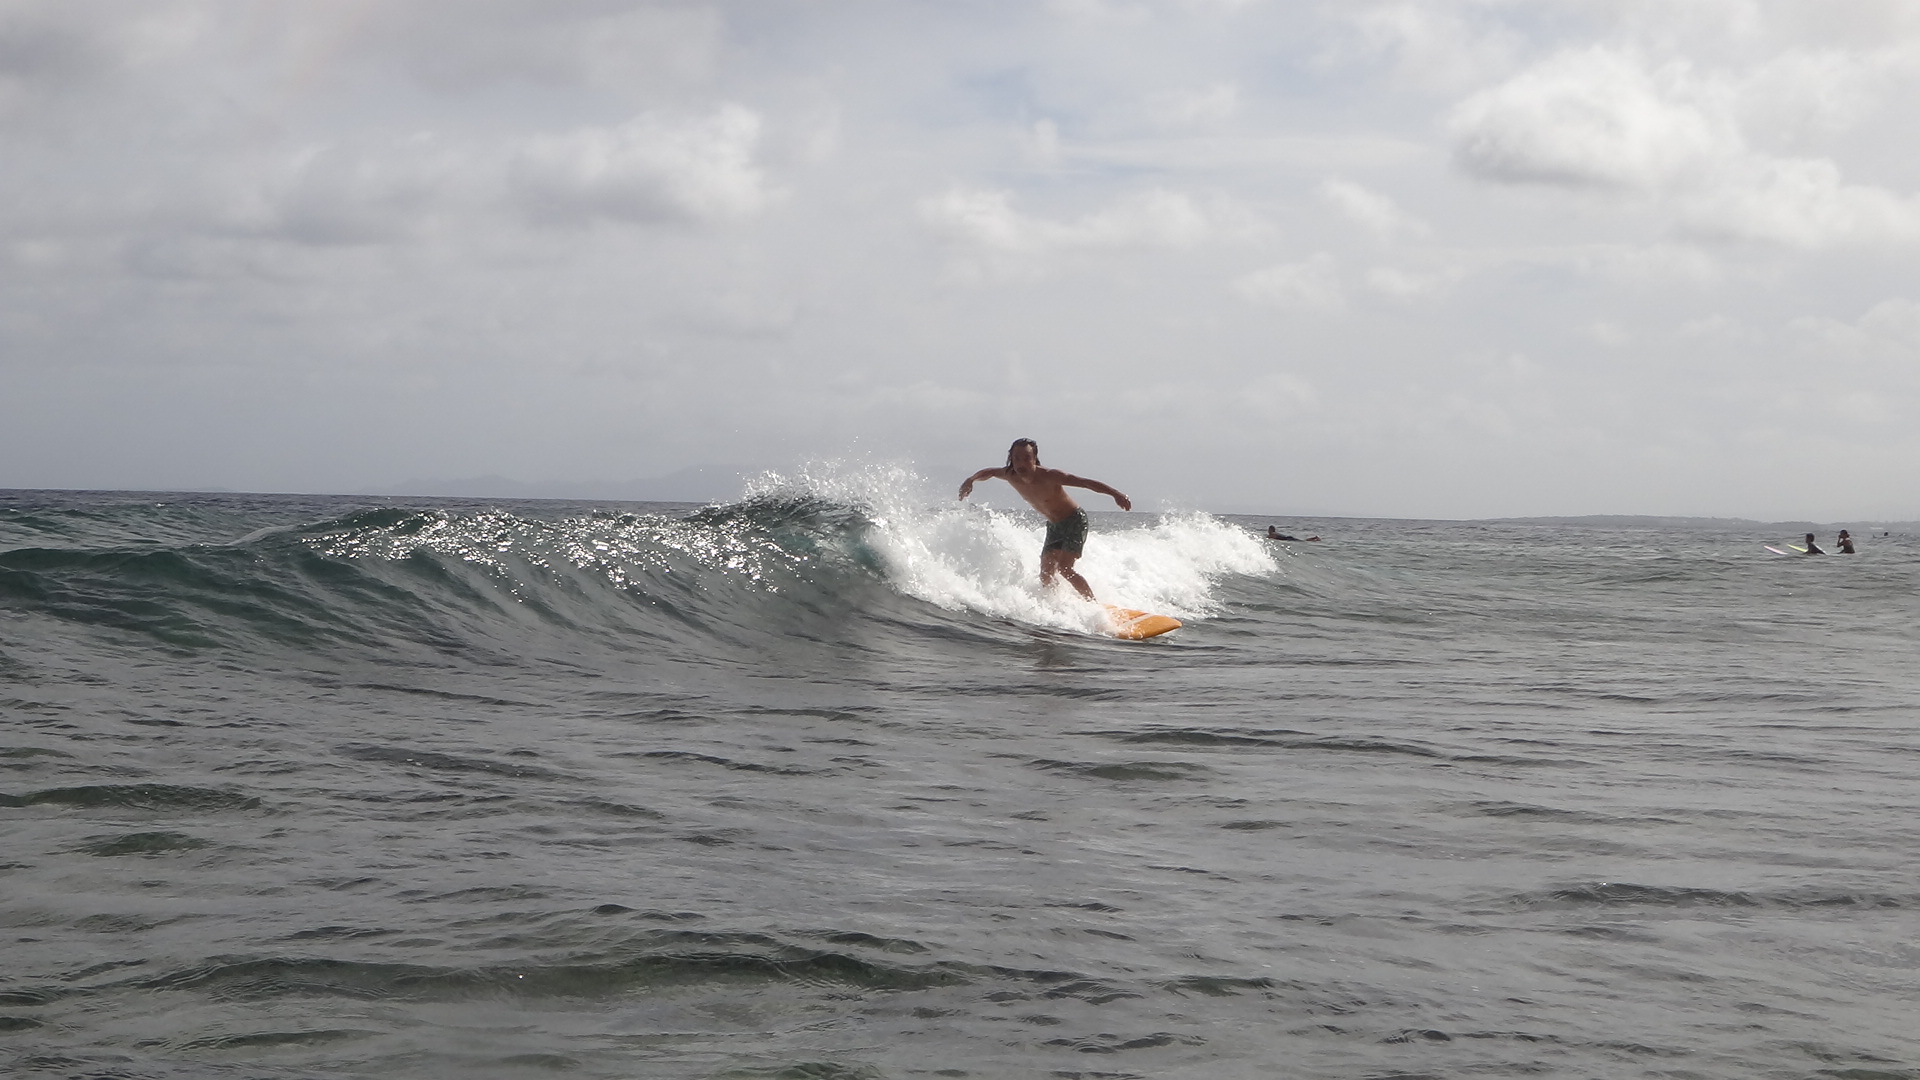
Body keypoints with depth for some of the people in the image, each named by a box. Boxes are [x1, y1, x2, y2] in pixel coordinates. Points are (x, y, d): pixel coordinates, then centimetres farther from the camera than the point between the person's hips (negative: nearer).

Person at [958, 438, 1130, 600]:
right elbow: (989, 472, 12)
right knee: (1046, 575, -1)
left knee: (1064, 570, -20)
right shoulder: (1011, 476, -11)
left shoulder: (1048, 476, -29)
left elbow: (1087, 483, -33)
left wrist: (1116, 494, -45)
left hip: (1075, 521, -7)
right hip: (1054, 526, 7)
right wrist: (971, 480, -8)